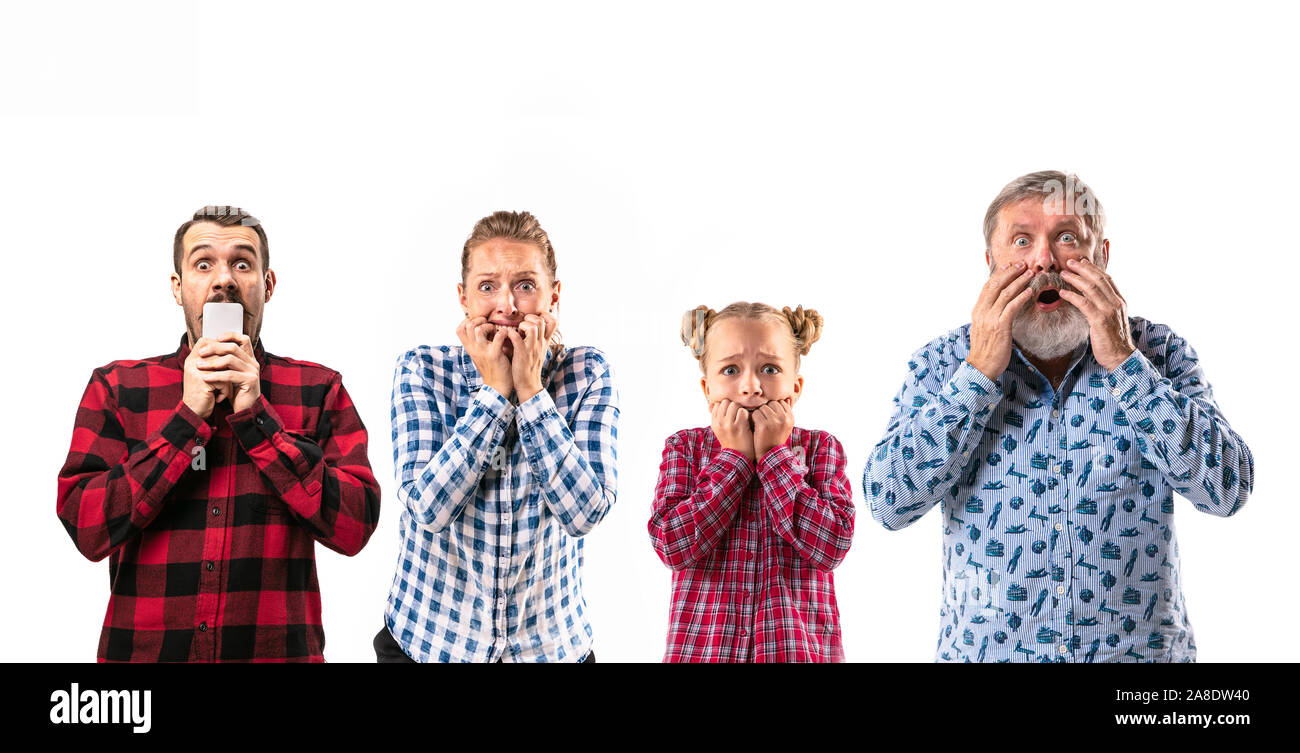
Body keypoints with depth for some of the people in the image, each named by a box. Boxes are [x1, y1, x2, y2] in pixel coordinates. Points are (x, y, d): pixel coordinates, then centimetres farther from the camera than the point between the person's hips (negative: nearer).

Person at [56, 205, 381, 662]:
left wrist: (254, 416, -15)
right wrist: (189, 417, -14)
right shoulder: (116, 387, 1)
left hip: (279, 650, 0)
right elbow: (88, 530, -9)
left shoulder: (318, 390, 0)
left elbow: (354, 528, -11)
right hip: (143, 649, 0)